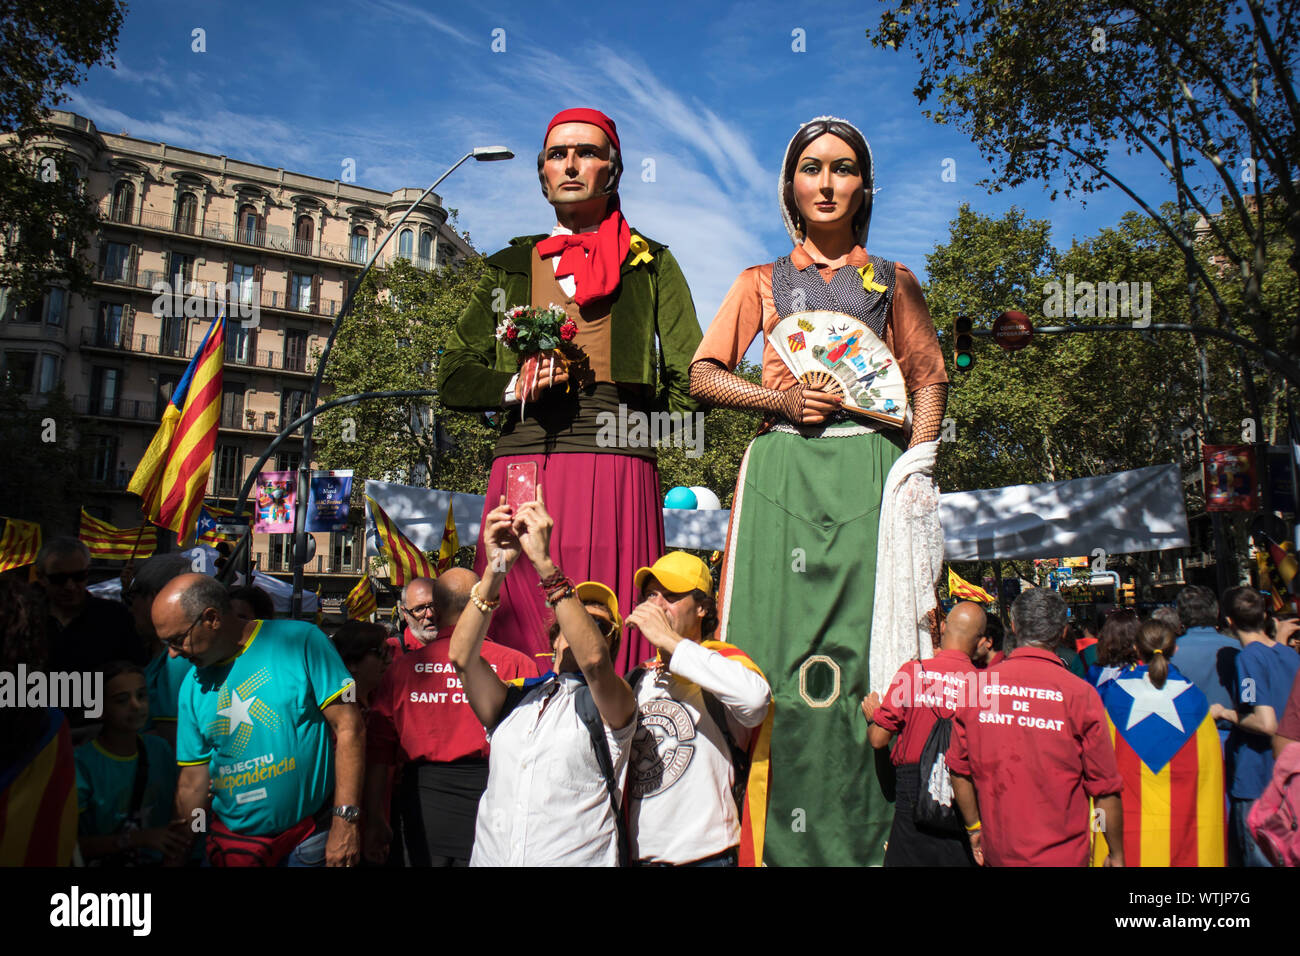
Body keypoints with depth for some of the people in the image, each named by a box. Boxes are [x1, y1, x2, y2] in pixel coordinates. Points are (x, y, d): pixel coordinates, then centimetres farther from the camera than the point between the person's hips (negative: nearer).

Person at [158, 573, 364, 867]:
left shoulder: (300, 640, -13)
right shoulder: (193, 687, 3)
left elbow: (349, 727, -15)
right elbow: (193, 783, 8)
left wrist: (346, 821, -18)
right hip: (231, 841, 4)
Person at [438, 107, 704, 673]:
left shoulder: (652, 264, 17)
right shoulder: (510, 267, 21)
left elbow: (690, 381, 11)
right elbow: (453, 379, 16)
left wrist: (636, 423, 0)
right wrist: (515, 387, -1)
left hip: (616, 465, -1)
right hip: (522, 461, 2)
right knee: (517, 642, -4)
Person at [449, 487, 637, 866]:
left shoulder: (608, 707, 0)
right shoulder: (513, 701, 11)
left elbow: (593, 660, -21)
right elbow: (461, 656, -5)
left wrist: (544, 562, -22)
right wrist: (495, 567, -12)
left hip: (576, 859, -3)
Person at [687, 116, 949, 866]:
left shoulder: (893, 281, 19)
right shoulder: (762, 283, 19)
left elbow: (930, 381, 14)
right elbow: (705, 376, 11)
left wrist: (918, 468, -3)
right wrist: (783, 397, -5)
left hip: (869, 472, 0)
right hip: (784, 472, 0)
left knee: (865, 646, -7)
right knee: (777, 640, -5)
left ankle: (868, 839, 2)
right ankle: (776, 839, 3)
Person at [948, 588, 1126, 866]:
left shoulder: (976, 686, -5)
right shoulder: (1080, 693, -12)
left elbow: (959, 770, 3)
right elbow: (1105, 787, -7)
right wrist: (1116, 854, 6)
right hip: (1062, 854, -3)